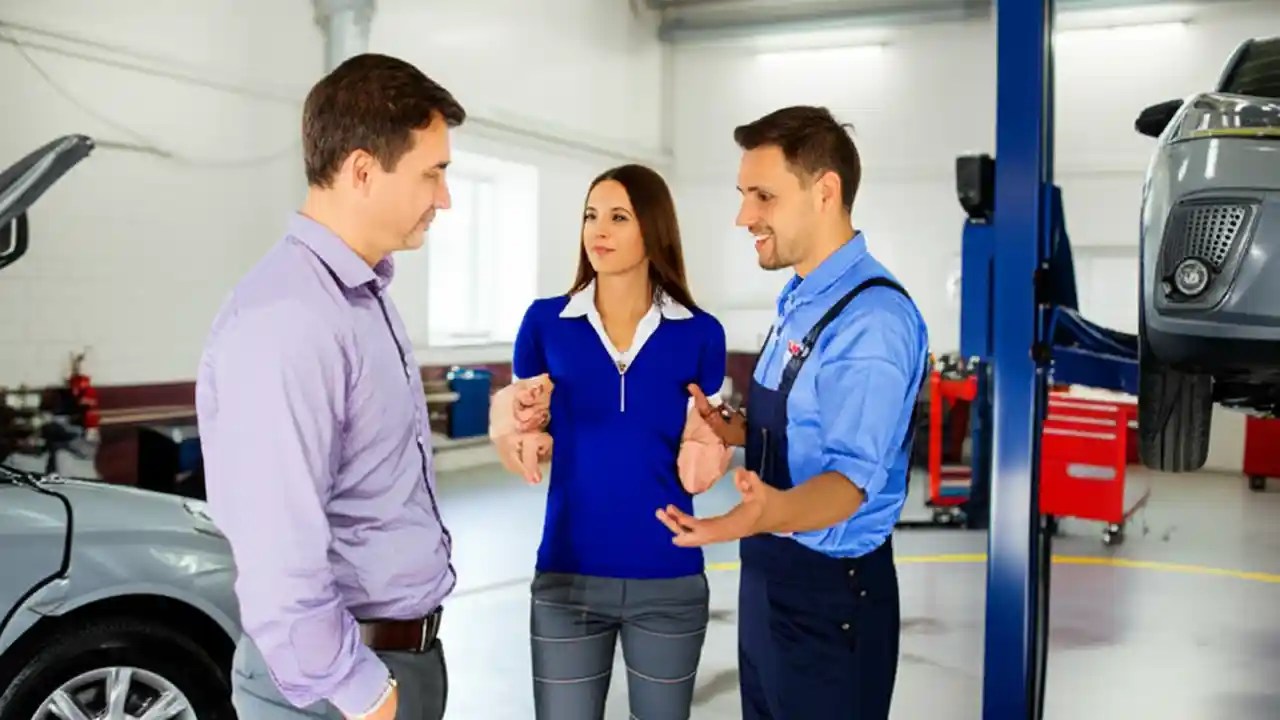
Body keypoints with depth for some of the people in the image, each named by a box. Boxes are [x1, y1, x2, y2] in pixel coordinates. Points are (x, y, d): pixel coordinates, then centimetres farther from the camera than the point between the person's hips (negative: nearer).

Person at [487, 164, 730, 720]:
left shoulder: (699, 333, -2)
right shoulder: (546, 322, -2)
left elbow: (697, 472, 4)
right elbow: (529, 458, 3)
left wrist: (710, 447, -16)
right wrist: (510, 422, -17)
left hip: (669, 578, 1)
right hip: (567, 574, 0)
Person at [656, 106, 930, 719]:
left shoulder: (873, 318, -22)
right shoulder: (799, 298, 8)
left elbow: (851, 474, -28)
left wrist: (773, 512, -46)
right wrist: (736, 430, 3)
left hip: (827, 589, -9)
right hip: (770, 573, 9)